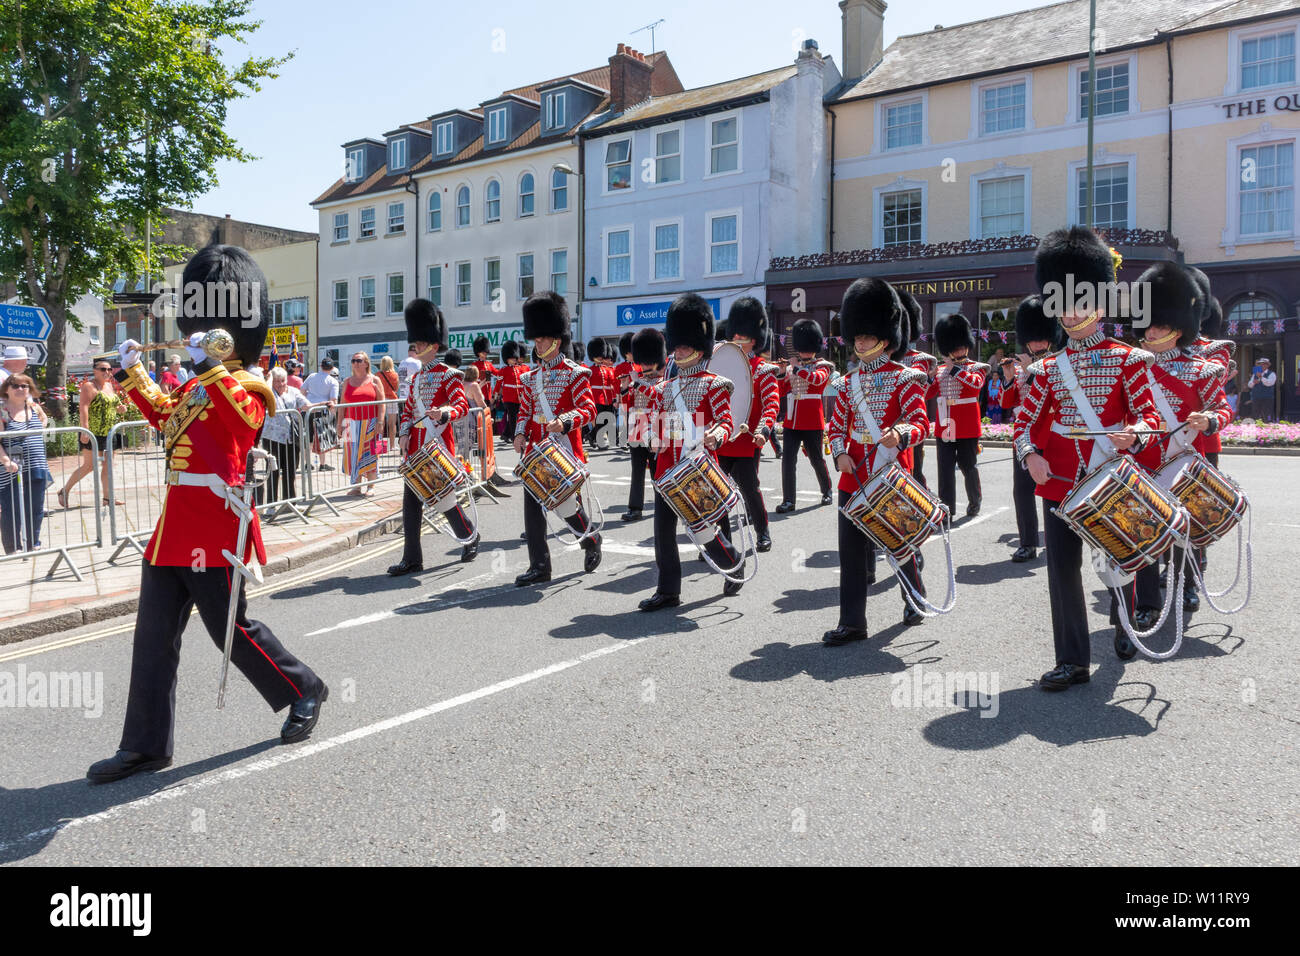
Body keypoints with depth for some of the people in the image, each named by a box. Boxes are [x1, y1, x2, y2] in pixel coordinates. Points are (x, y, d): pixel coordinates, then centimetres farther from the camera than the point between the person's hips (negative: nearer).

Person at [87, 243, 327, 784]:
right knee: (154, 638, 8)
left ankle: (305, 690, 23)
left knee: (233, 629, 1)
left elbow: (246, 415, -32)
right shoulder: (195, 384, 17)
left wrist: (209, 365, -33)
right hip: (174, 527, 9)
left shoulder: (245, 383, -8)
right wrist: (132, 372, 30)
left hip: (213, 528, -9)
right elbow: (164, 415, 36)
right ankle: (145, 746, 16)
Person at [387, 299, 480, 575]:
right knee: (412, 500, 3)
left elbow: (463, 405, -16)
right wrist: (404, 433, 5)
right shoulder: (417, 377, 16)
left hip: (439, 443, -7)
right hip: (416, 444, 7)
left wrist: (444, 413, -36)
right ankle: (412, 558, 6)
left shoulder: (448, 374, -6)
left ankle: (471, 536, 26)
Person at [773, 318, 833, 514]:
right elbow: (782, 391, 11)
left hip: (812, 421, -3)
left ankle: (826, 491, 32)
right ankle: (788, 501, -7)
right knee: (788, 458, -7)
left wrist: (797, 369, -28)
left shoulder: (822, 366, 3)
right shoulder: (792, 368, 14)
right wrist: (781, 372, -4)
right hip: (791, 420, 3)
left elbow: (818, 379, -20)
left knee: (816, 458, 9)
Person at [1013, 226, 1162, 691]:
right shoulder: (1047, 368, 8)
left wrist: (1132, 435, -26)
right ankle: (1073, 661, 7)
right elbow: (1024, 422, 8)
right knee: (1063, 568, 0)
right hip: (1060, 479, 2)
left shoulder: (1127, 360, 0)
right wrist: (1030, 455, -12)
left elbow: (1147, 414, -3)